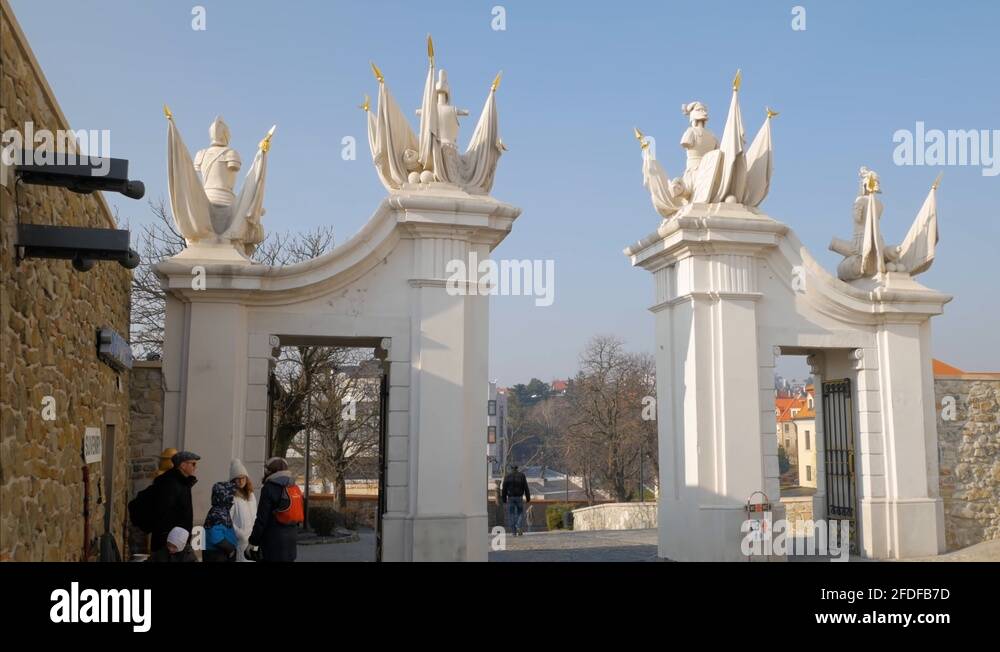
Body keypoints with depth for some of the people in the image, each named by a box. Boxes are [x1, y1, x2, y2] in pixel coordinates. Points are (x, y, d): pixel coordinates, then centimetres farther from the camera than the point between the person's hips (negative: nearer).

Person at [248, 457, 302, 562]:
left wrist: (253, 542, -6)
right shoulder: (295, 488, 12)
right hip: (290, 544, 8)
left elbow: (262, 519, -14)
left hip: (273, 543, -8)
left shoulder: (269, 488, -11)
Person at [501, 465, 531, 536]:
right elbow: (526, 487, -2)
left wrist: (504, 500, 6)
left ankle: (513, 531, 2)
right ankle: (518, 527, -11)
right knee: (520, 513, 12)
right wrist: (528, 498, 2)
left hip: (510, 498, 0)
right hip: (519, 497, 0)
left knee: (511, 514, 6)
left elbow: (504, 489, 0)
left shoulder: (507, 476, 1)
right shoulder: (522, 475, 1)